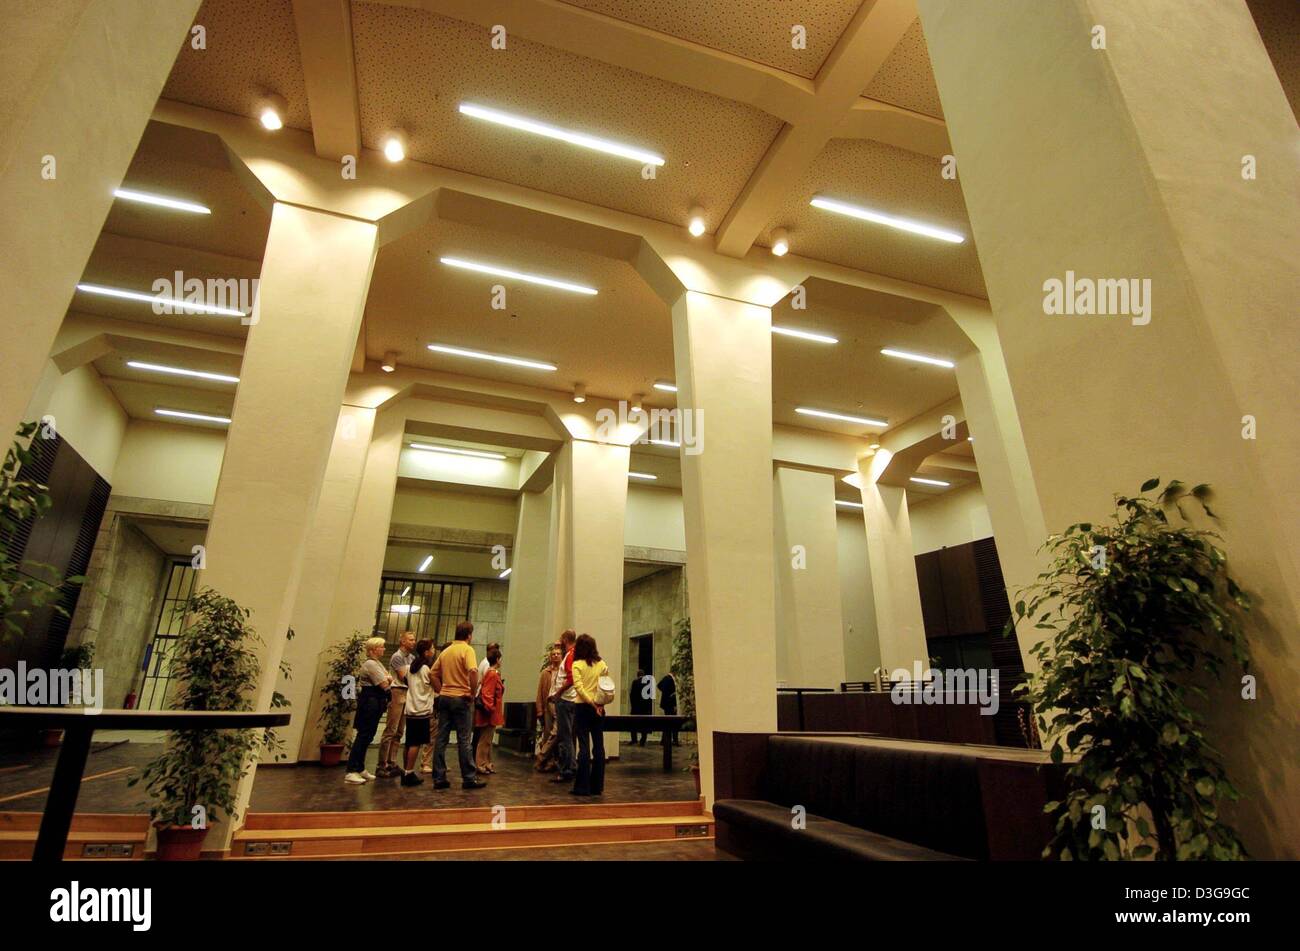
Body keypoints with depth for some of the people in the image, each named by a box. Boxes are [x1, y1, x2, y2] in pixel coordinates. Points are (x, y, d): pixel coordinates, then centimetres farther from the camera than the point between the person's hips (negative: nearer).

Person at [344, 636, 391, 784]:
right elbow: (384, 685, -20)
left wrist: (387, 679, -7)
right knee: (363, 736, -10)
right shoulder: (371, 664, -16)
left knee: (367, 737, 14)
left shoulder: (377, 663, 17)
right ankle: (351, 772, -8)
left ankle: (360, 768, 22)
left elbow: (387, 680, 14)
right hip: (370, 702, -10)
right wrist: (389, 680, 0)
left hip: (375, 704, 10)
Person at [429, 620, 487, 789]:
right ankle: (469, 778, 7)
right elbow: (473, 671, -26)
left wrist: (440, 691, 13)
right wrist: (473, 692, -15)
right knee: (463, 740, 0)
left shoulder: (446, 651, 10)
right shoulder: (467, 649, -10)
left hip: (445, 698, 6)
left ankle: (439, 778, 11)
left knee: (441, 739, 8)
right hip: (461, 698, -6)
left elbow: (432, 674, 12)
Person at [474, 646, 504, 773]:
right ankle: (480, 765, 6)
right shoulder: (493, 674, -18)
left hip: (491, 714, 10)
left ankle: (487, 764, 22)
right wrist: (489, 708, -19)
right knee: (484, 740, -1)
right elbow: (487, 694, -22)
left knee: (487, 740, 15)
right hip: (490, 714, -10)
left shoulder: (491, 673, 11)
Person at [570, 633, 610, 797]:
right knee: (598, 746, 9)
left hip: (583, 708, -4)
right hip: (599, 708, 4)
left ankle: (583, 787, 5)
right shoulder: (602, 664, 6)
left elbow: (579, 688, -15)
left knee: (584, 747, 1)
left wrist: (592, 703, -15)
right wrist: (599, 703, 0)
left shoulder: (577, 665, -6)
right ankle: (597, 786, 16)